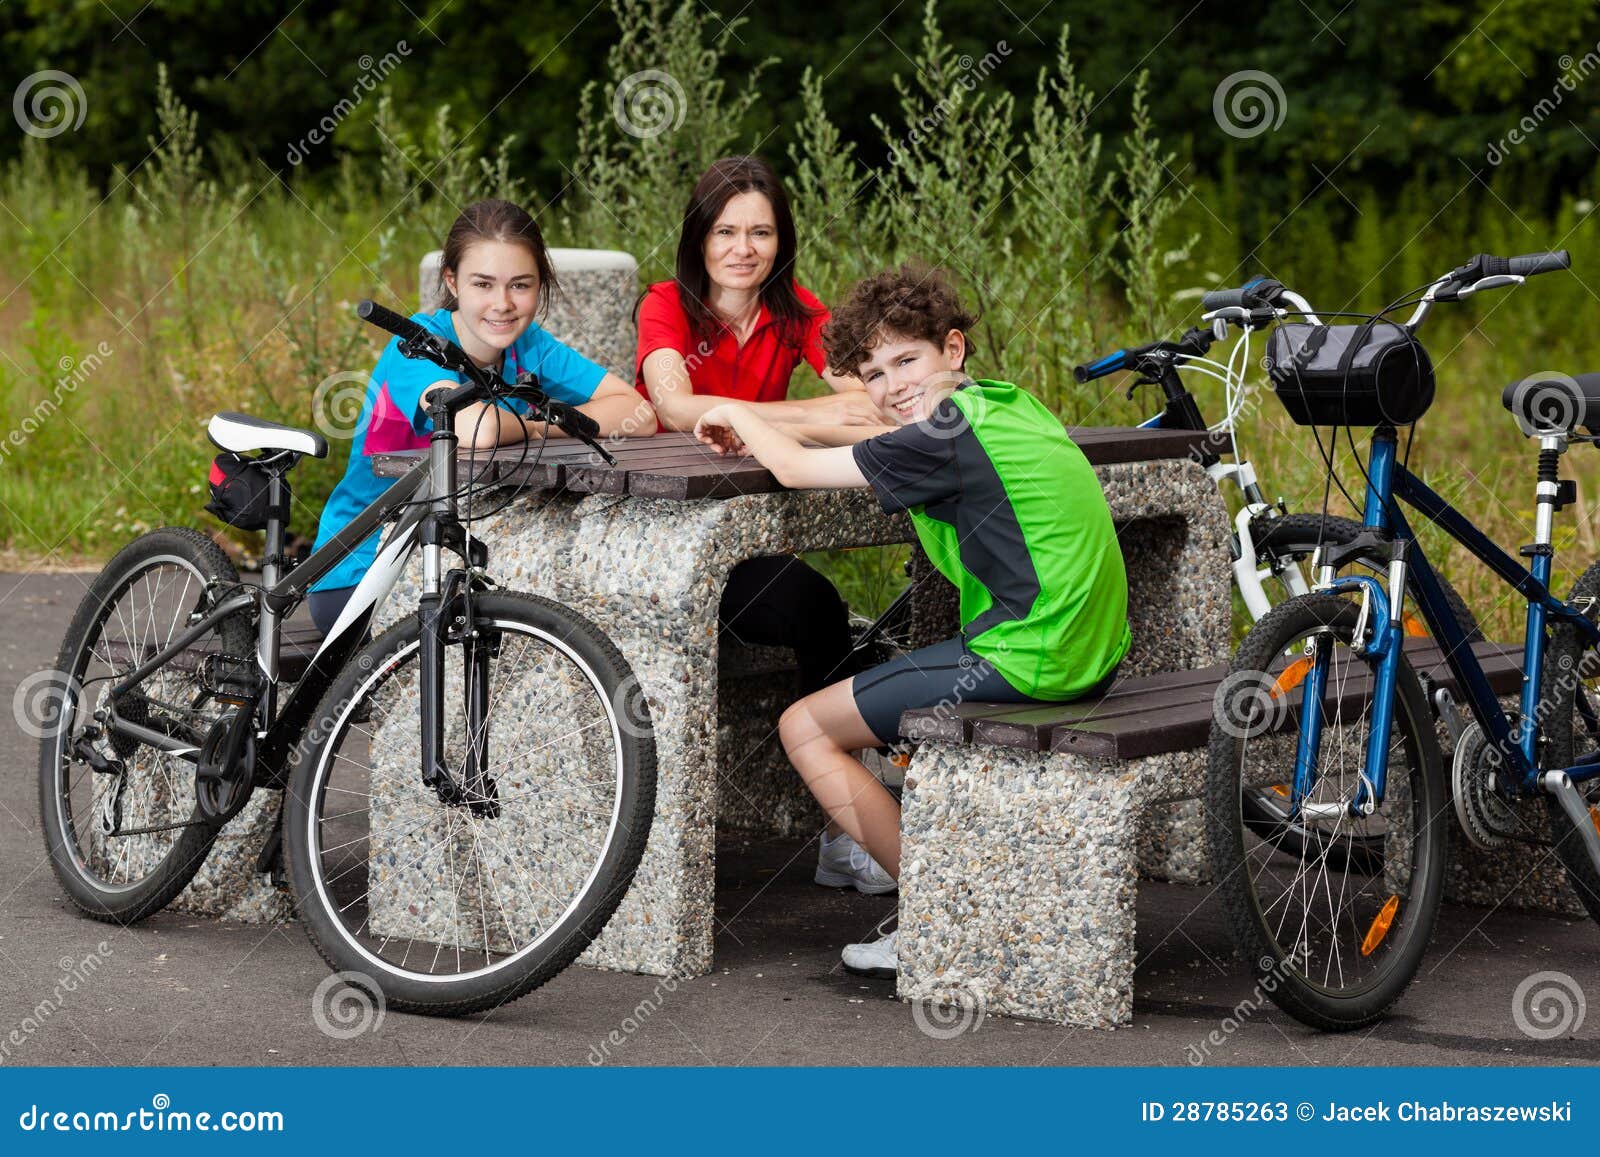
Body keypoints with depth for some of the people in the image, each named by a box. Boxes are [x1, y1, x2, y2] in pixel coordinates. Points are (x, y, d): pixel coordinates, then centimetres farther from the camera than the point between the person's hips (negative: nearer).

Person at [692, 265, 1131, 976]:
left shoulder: (946, 437, -15)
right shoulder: (1005, 404, 12)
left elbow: (795, 470, -8)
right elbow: (882, 443, 29)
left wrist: (738, 414, 11)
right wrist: (764, 432, 20)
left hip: (1029, 662, -9)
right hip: (1090, 653, 9)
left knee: (805, 728, 2)